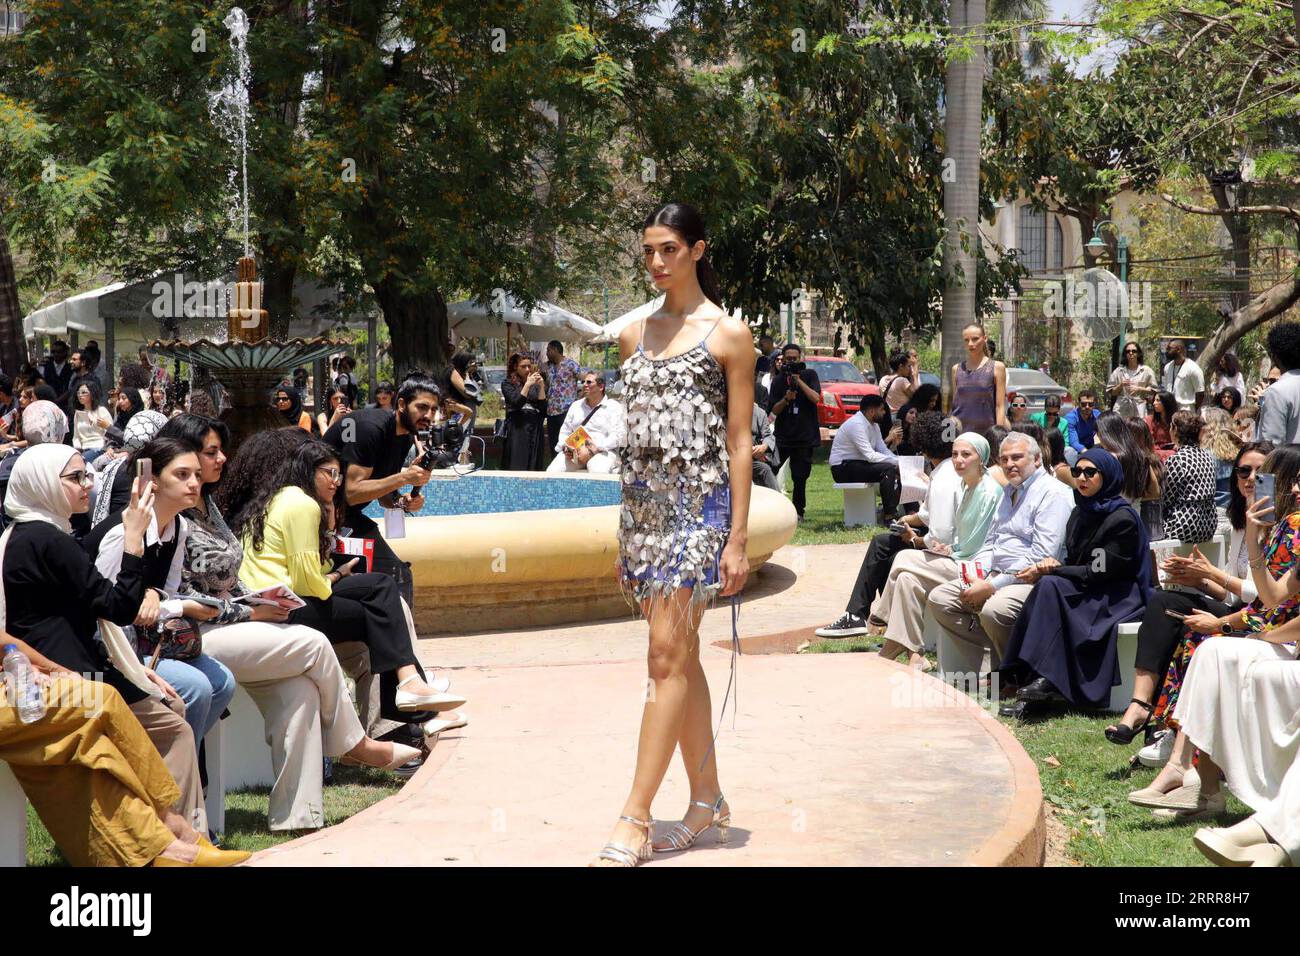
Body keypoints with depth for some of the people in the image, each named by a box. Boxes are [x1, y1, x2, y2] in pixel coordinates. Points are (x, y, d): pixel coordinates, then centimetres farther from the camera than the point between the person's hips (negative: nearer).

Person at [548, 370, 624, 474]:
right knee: (552, 472, -23)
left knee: (598, 472, -39)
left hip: (602, 451, -4)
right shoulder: (576, 406, 23)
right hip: (574, 450, 4)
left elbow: (616, 437, -6)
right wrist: (566, 448, -1)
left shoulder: (614, 407, 6)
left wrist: (591, 451, -17)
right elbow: (565, 431, 22)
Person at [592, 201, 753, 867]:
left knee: (668, 658, -10)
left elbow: (739, 442, -5)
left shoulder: (728, 334, -2)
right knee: (680, 659, 10)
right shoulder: (635, 335, 14)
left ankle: (634, 820, -10)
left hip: (698, 501, -6)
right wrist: (625, 533, 14)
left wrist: (738, 539, -10)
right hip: (644, 504, 6)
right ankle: (708, 801, 19)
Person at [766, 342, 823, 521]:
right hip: (782, 436, 1)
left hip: (805, 436, -1)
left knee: (800, 477, 1)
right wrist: (786, 399, -18)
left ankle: (798, 511, 12)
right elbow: (774, 410, 1)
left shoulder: (809, 375, 1)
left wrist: (799, 380, -19)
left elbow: (816, 398, -14)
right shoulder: (778, 380, 5)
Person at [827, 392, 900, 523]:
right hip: (843, 469, -10)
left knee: (899, 469, 1)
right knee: (888, 469, -26)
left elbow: (883, 450, 10)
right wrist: (895, 461, -22)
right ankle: (889, 515, -24)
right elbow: (870, 456, -27)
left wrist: (898, 461, -9)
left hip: (859, 464, 10)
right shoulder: (857, 424, -21)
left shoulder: (873, 424, 9)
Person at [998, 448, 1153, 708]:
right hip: (1087, 592, 7)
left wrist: (1053, 570, -14)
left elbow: (1099, 572, -17)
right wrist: (1050, 566, -8)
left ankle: (1047, 679, -32)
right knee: (1047, 584, -22)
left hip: (1117, 598, -7)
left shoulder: (1123, 518, -13)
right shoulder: (1080, 513, 11)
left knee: (1050, 586, -28)